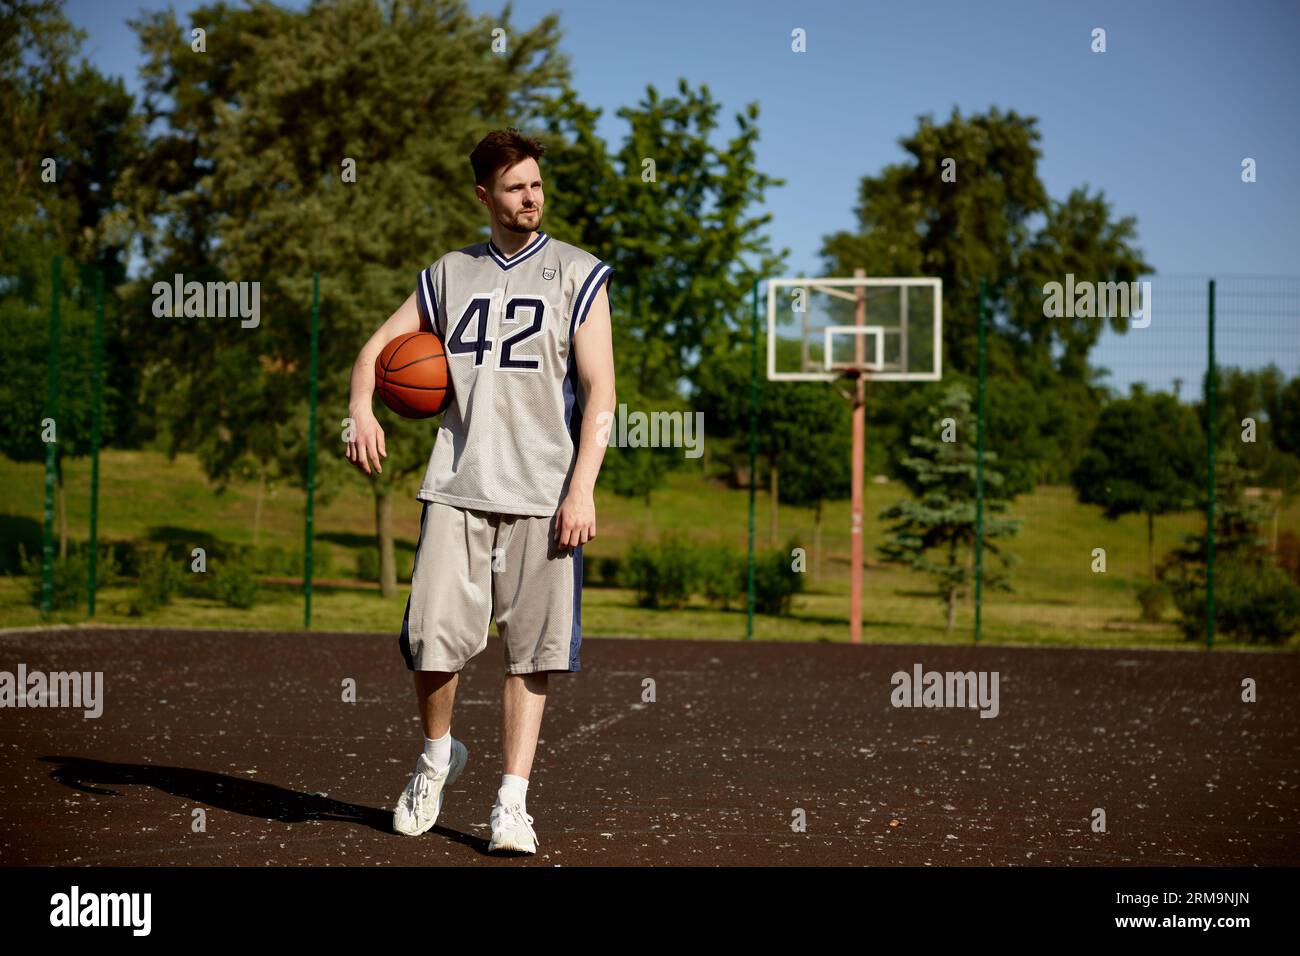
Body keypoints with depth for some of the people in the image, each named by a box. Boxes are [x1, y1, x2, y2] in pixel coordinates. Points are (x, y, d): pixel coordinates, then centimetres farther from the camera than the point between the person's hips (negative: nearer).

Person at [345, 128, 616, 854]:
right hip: (458, 487, 2)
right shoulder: (449, 275, 13)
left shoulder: (579, 275, 4)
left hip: (543, 493, -2)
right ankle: (439, 755, 21)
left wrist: (582, 488, -12)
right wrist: (362, 409, -1)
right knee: (432, 637, -6)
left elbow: (600, 391, -1)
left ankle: (513, 802, 5)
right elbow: (380, 347, 20)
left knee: (531, 651, -1)